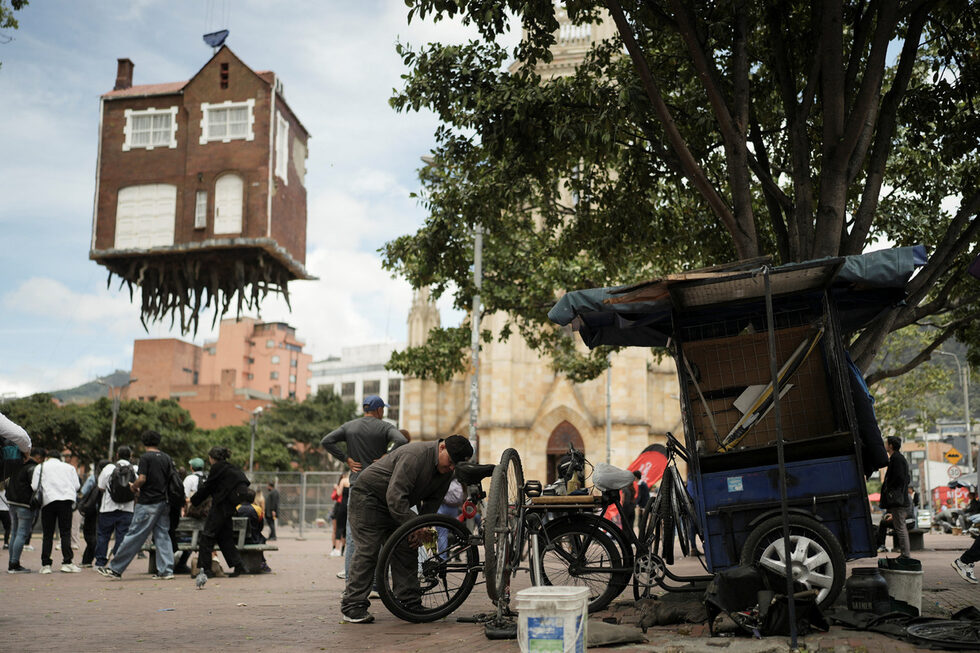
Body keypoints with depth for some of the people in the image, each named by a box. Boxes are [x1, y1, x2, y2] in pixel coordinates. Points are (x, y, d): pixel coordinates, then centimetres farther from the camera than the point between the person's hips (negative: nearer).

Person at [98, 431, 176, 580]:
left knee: (134, 536, -2)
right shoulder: (167, 458, 9)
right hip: (163, 502, 6)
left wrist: (133, 486, 3)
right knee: (162, 535, 6)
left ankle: (115, 569, 6)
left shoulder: (145, 457, -7)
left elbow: (142, 479, -17)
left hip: (148, 503, -6)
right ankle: (166, 571, 1)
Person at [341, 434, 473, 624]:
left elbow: (432, 501, 3)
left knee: (407, 550, 3)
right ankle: (353, 606, -10)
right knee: (368, 551, -13)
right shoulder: (414, 456, -32)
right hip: (367, 498, -9)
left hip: (396, 505, 9)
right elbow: (395, 497, -35)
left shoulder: (446, 471, -3)